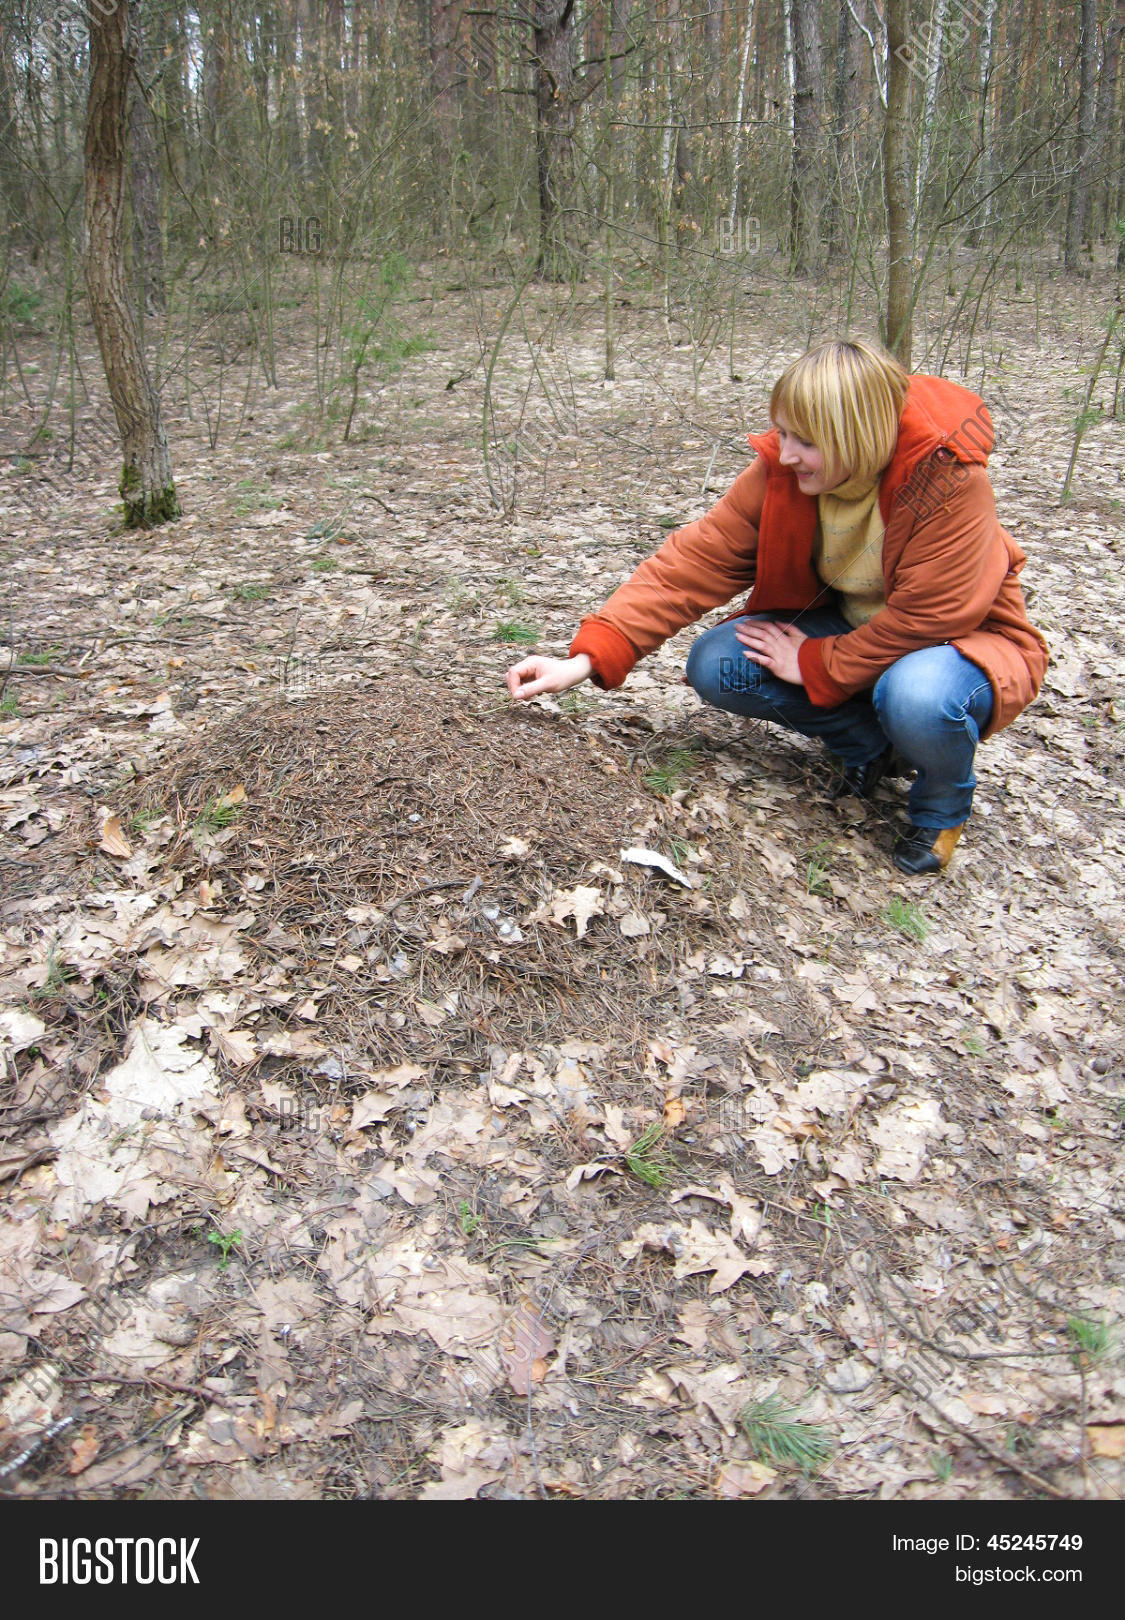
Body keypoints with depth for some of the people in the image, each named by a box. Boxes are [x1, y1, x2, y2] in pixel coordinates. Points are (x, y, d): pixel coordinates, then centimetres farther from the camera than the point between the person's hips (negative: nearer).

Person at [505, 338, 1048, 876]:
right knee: (715, 666, -15)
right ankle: (870, 745, 6)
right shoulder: (782, 469, -16)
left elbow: (931, 613, -28)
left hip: (962, 636, -5)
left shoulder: (948, 477, -30)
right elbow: (695, 560, -20)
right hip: (854, 625, 5)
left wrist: (816, 664, -20)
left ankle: (941, 810, -3)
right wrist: (587, 659, -28)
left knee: (918, 697, -40)